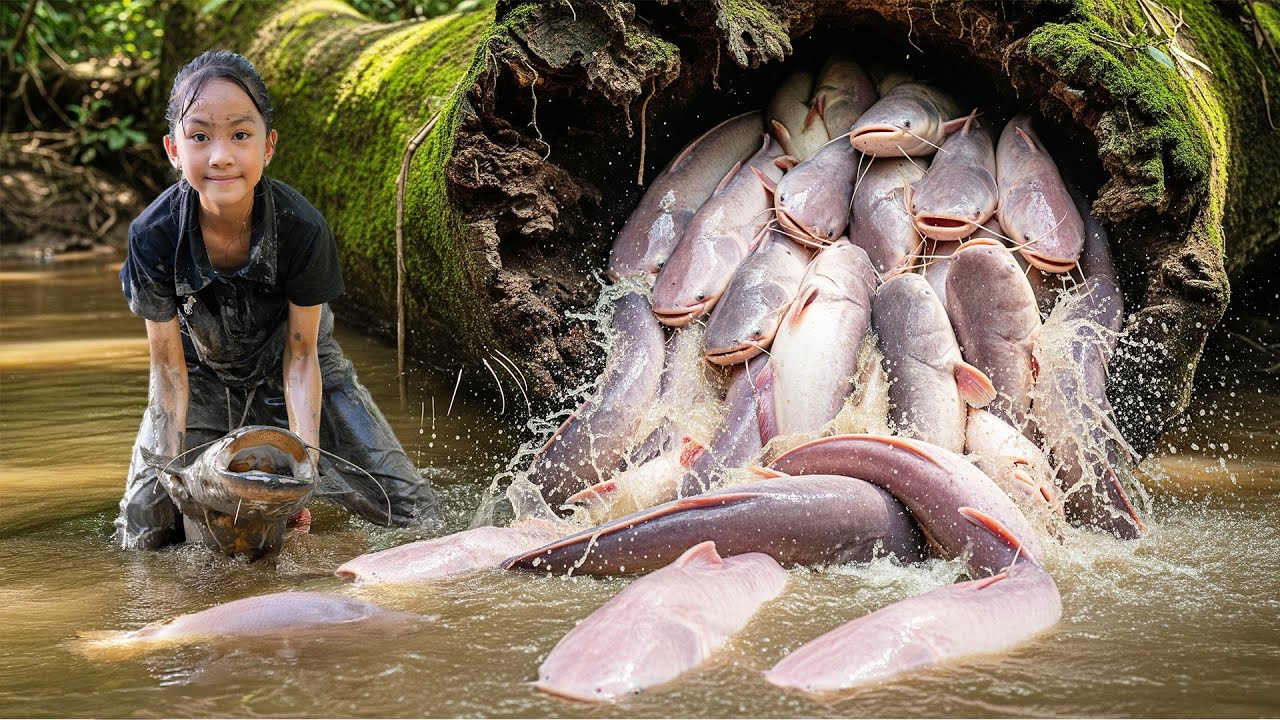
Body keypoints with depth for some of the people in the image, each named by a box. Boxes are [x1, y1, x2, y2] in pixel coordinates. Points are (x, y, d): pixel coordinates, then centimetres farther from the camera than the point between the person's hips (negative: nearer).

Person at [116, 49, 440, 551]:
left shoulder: (302, 229, -32)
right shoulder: (154, 236, -30)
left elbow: (300, 353, -21)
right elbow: (168, 362, -18)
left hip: (287, 366, 0)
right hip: (202, 373, 0)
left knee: (415, 518, -4)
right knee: (141, 541, -6)